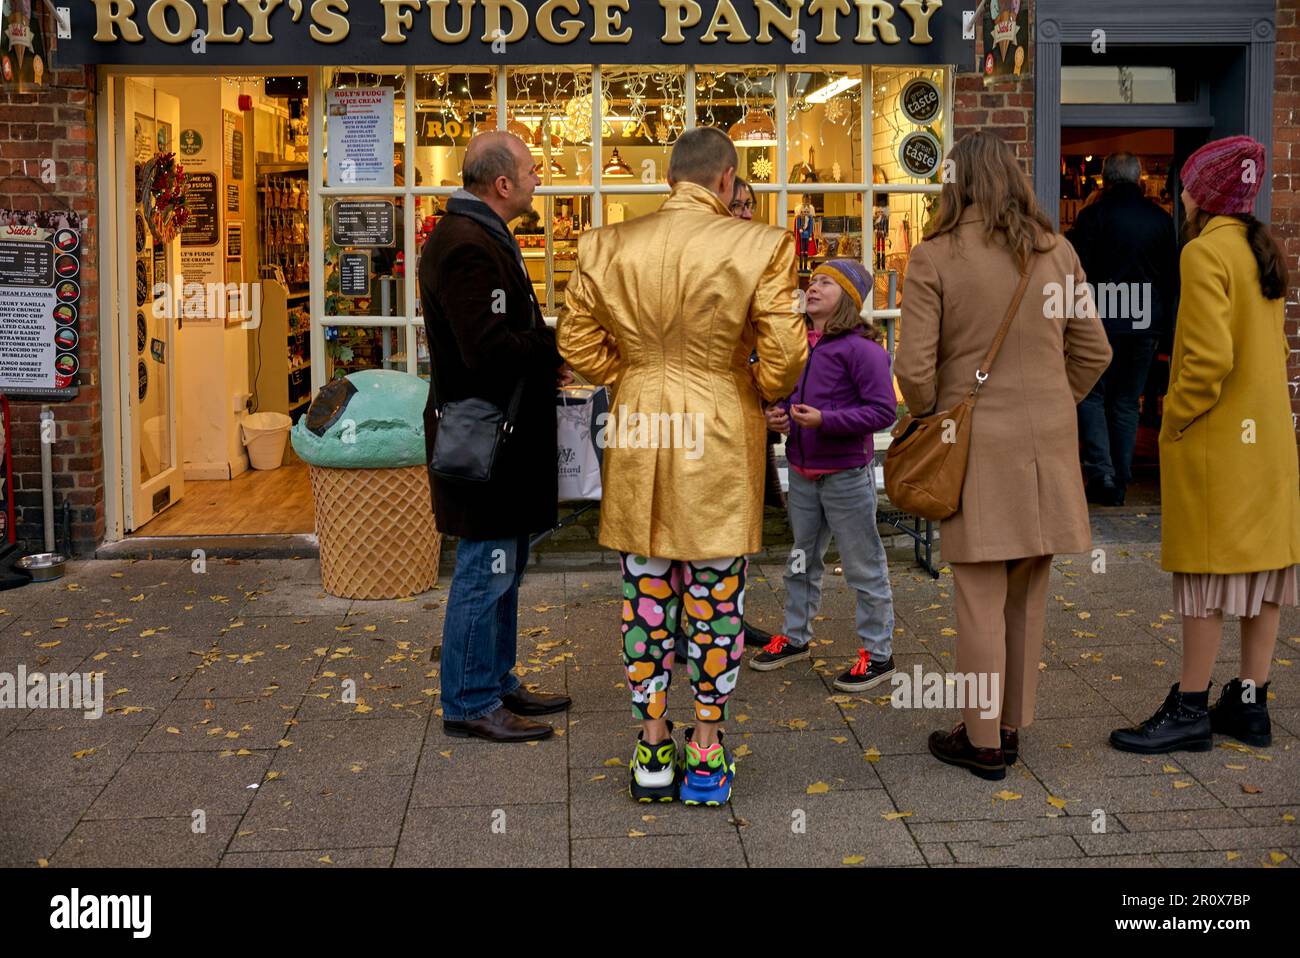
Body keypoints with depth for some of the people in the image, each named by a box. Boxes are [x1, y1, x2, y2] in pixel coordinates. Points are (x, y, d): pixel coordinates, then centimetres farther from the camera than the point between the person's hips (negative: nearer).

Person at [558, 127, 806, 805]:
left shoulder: (605, 247, 0)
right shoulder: (758, 247, -11)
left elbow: (578, 344, 6)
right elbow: (784, 357, -9)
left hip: (637, 439, 3)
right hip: (719, 442, -3)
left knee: (645, 599, 11)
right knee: (715, 601, 9)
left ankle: (653, 749, 21)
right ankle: (706, 751, 17)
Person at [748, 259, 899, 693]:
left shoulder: (861, 348, -16)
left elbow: (884, 410, -19)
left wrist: (825, 420, -26)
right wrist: (777, 415, -3)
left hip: (846, 475, -7)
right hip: (802, 473, 8)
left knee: (864, 567, 3)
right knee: (802, 559, 21)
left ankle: (878, 653, 14)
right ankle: (795, 636, 37)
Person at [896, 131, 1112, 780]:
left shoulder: (934, 257, -9)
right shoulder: (1056, 251, 4)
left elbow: (915, 367, -12)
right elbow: (1093, 351, 8)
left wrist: (928, 422, 6)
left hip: (977, 443, -4)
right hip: (1048, 442, 4)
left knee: (980, 601, 4)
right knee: (1028, 597, 15)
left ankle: (983, 741, 13)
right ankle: (1014, 727, 26)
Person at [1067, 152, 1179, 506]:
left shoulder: (1093, 216, -7)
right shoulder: (1162, 219, 6)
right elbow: (1172, 276, 11)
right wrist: (1162, 322, 19)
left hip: (1102, 322, -4)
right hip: (1146, 325, 4)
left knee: (1090, 395, 5)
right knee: (1127, 402, 10)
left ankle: (1100, 471, -11)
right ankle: (1119, 484, 11)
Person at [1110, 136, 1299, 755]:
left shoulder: (1205, 252, -15)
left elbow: (1208, 358, -23)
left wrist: (1174, 420, -12)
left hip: (1214, 441, -9)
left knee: (1208, 573, -3)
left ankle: (1191, 710, 5)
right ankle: (1250, 703, 18)